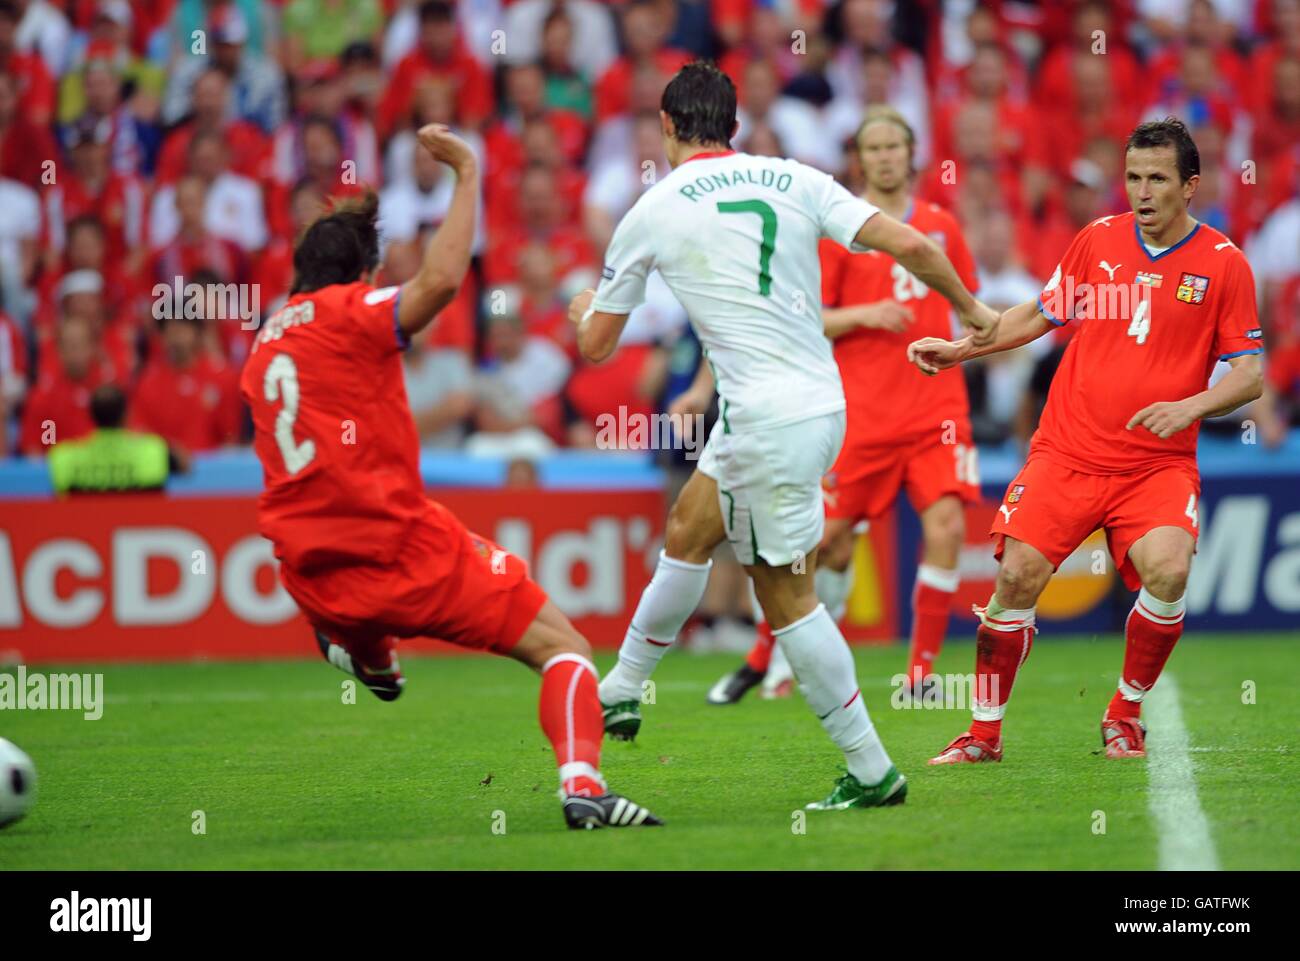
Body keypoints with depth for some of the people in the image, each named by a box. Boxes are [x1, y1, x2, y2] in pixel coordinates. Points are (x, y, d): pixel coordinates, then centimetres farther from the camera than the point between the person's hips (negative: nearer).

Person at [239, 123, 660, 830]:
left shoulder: (261, 352, 18)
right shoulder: (347, 313, -4)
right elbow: (441, 278, -21)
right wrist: (466, 173, -13)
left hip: (316, 582, 7)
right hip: (405, 551, -7)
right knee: (559, 645, -7)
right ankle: (581, 783, -24)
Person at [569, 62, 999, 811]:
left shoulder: (653, 213, -2)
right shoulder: (795, 181, 6)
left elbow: (597, 345, 9)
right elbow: (908, 244, -4)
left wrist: (583, 309, 33)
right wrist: (971, 309, 13)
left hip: (769, 420, -7)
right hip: (820, 400, 7)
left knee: (786, 596, 1)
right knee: (688, 531, 22)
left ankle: (872, 771, 2)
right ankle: (621, 693, 35)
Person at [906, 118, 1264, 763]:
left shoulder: (1224, 264, -2)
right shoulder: (1097, 240, 6)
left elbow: (1250, 373, -1)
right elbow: (1039, 315, 19)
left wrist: (1189, 406, -18)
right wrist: (960, 348, 9)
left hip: (1158, 463, -2)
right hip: (1068, 453, 2)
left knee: (1167, 571, -26)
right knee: (1017, 576, -12)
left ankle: (1125, 716, -1)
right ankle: (984, 734, 4)